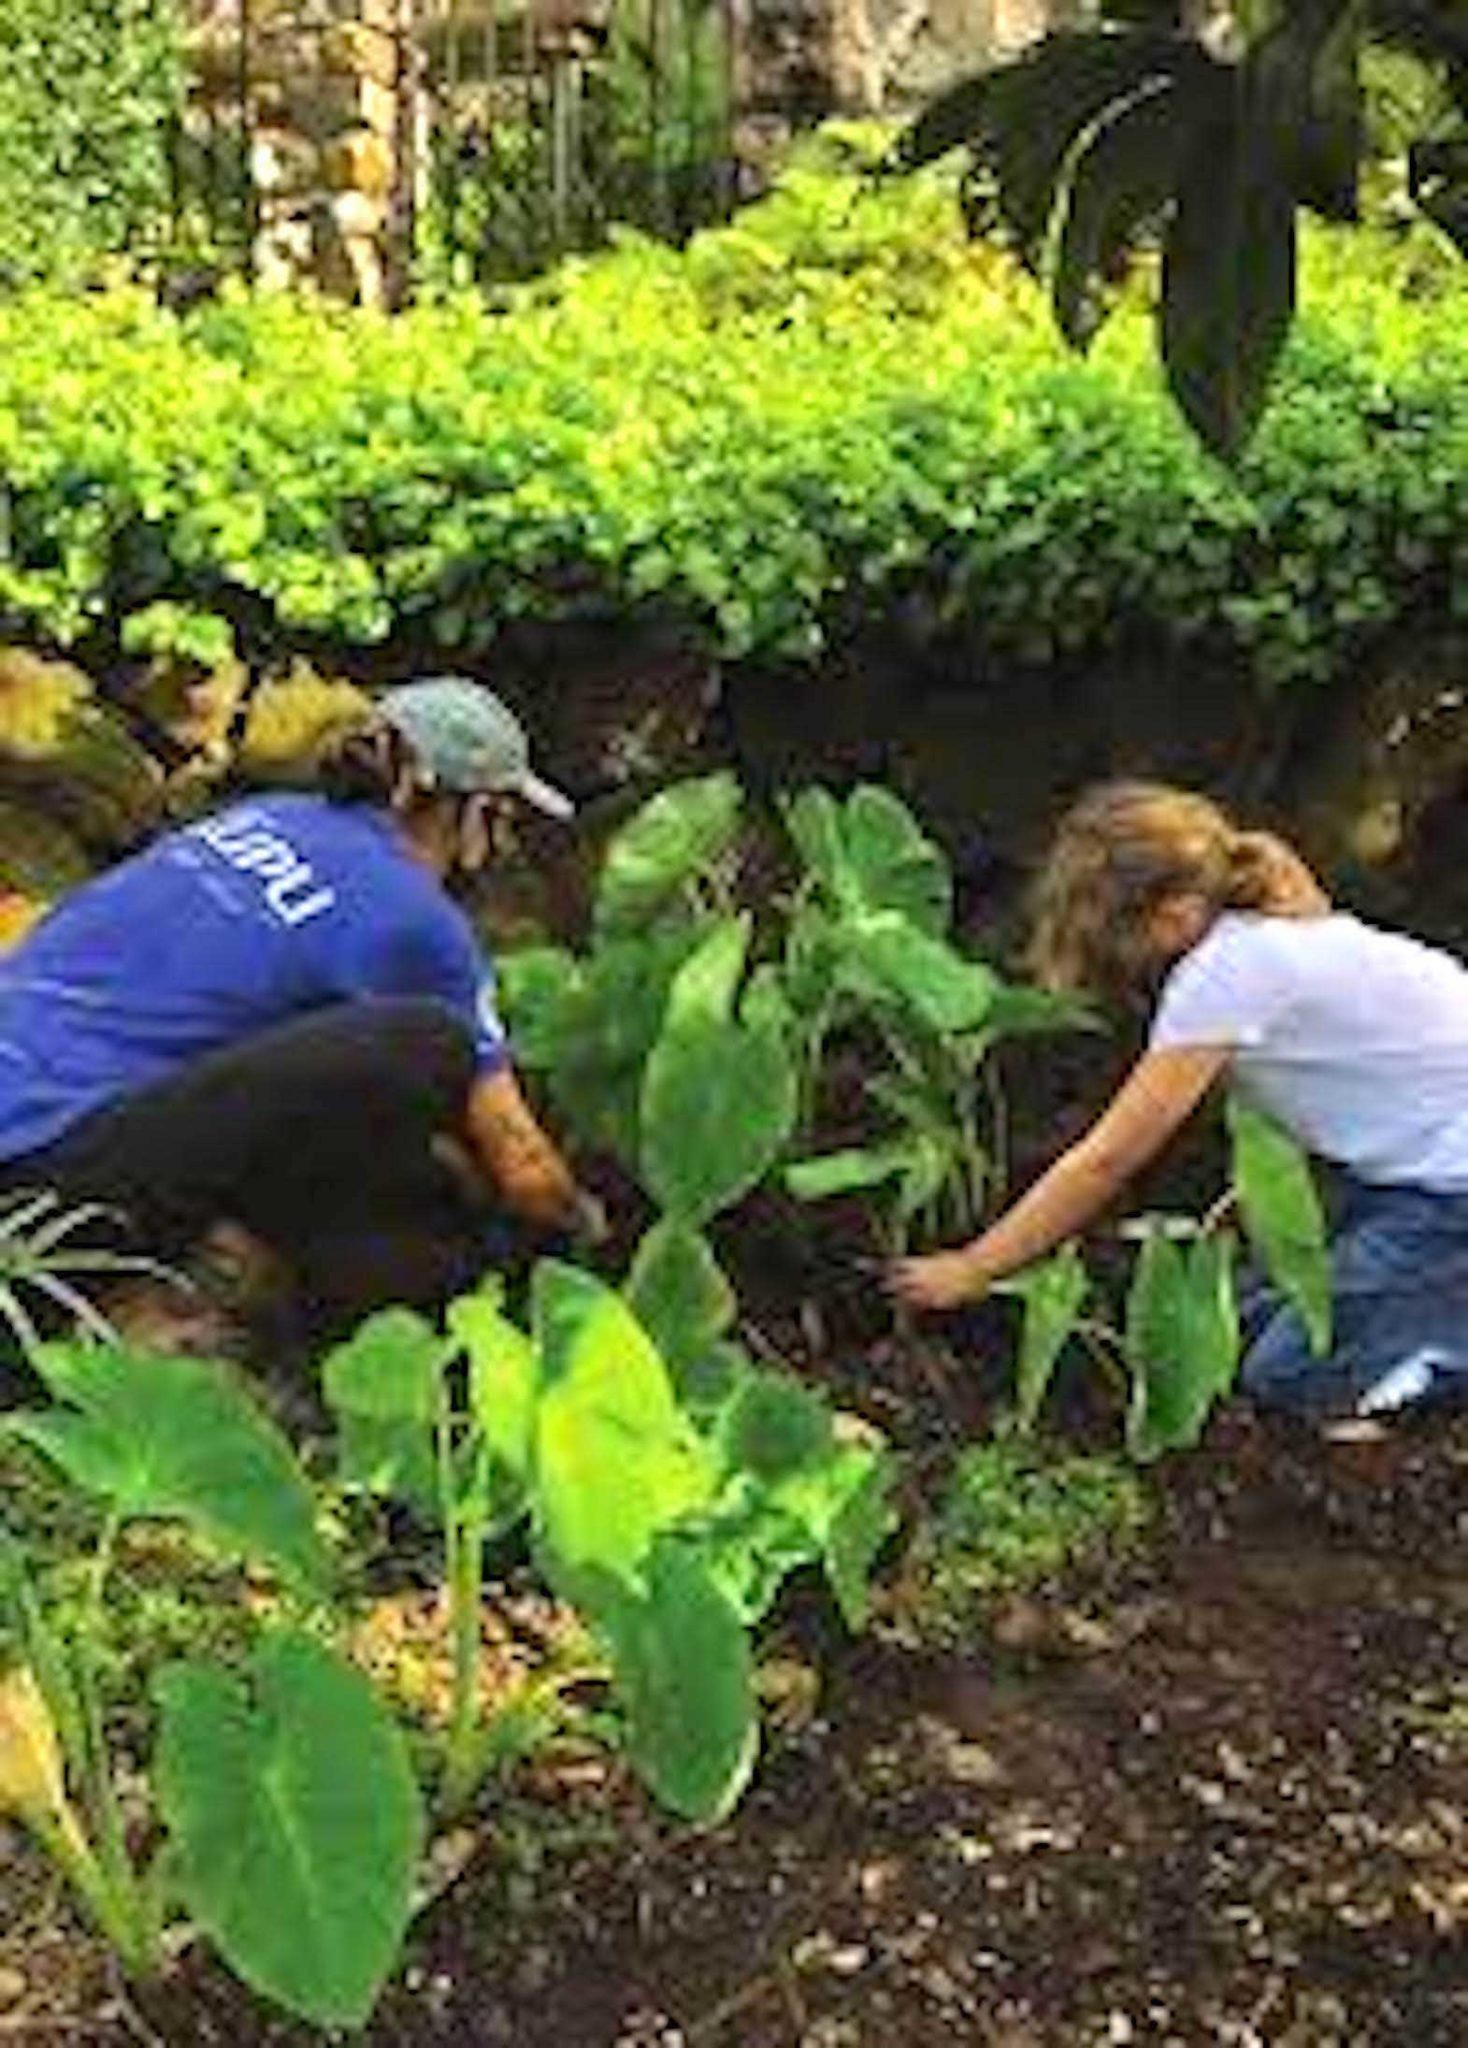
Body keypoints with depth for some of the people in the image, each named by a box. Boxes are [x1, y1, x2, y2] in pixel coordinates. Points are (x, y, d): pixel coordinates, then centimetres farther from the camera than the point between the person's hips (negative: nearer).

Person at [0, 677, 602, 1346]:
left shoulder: (274, 815, 15)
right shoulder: (417, 920, -7)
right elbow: (521, 1163, 2)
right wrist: (580, 1218, 24)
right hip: (58, 1155, -9)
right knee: (429, 1045, -14)